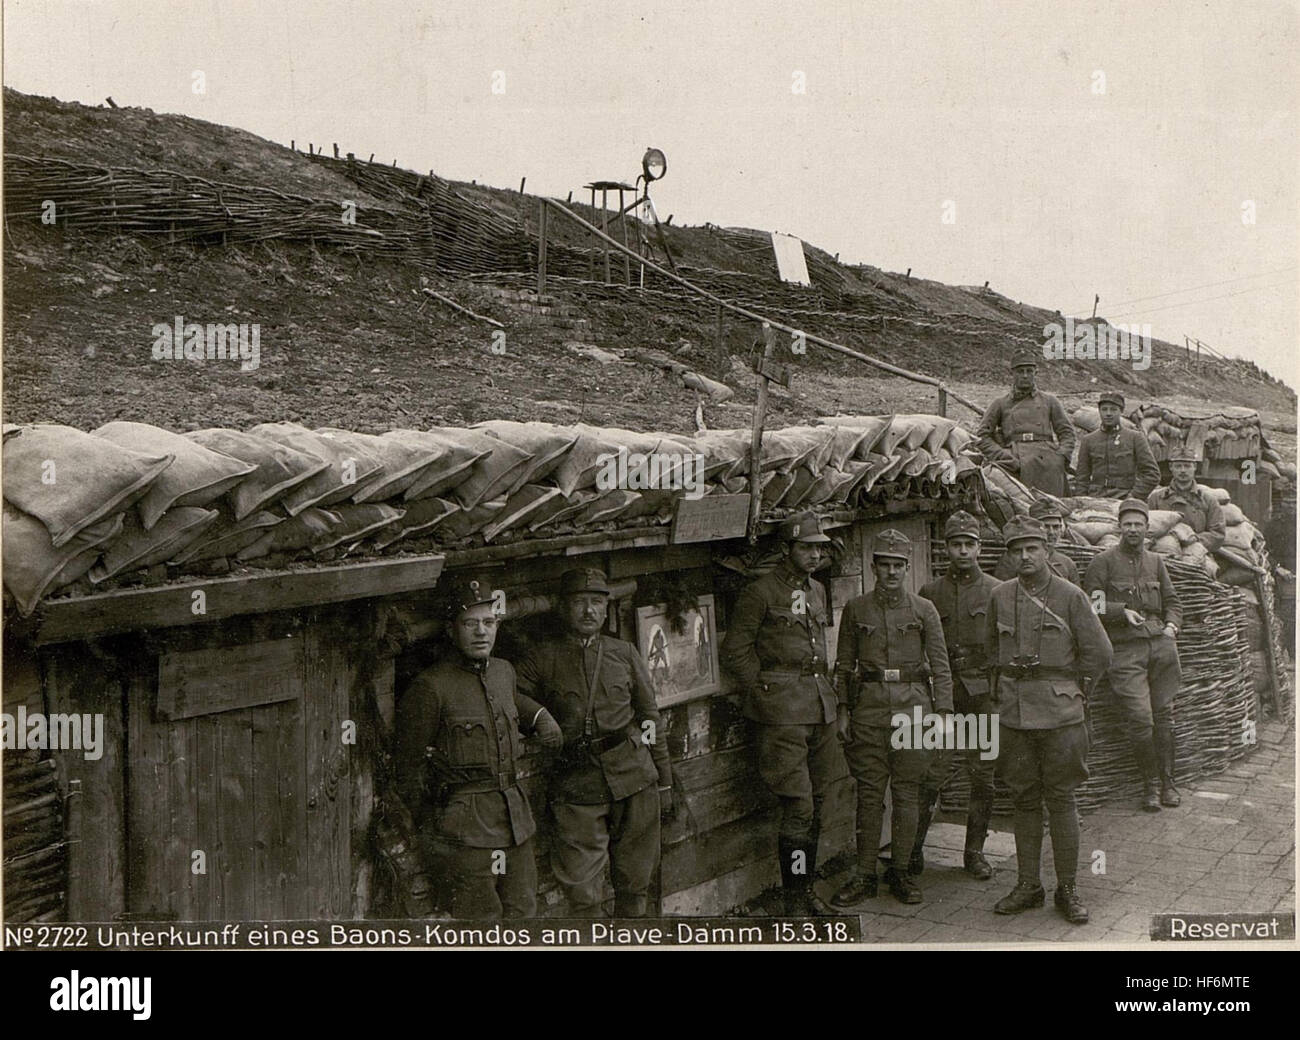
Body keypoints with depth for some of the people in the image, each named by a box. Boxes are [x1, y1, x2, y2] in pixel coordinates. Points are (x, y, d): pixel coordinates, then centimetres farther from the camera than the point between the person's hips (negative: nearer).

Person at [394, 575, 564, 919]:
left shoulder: (504, 671, 9)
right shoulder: (430, 687, -13)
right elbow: (409, 766, -8)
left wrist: (540, 716, 18)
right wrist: (427, 828, -5)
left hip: (515, 816, 7)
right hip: (466, 827, -7)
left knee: (522, 913, 12)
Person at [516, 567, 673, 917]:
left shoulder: (625, 653, 11)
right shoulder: (540, 659, 5)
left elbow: (651, 719, 14)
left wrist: (664, 783, 13)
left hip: (634, 776, 2)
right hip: (576, 786, -2)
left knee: (635, 881, 9)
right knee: (582, 894, -4)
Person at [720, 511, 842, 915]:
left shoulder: (817, 590, 15)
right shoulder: (759, 593, -9)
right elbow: (735, 653, -7)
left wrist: (824, 688, 17)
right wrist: (766, 693, -6)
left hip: (820, 710, 8)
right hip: (782, 713, -7)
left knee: (816, 803, 12)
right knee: (798, 807, -8)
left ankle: (806, 886, 24)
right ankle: (795, 898, 3)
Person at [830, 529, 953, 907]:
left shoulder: (923, 610, 5)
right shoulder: (855, 609, 7)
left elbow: (940, 666, 4)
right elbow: (844, 664, 10)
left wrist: (942, 713, -3)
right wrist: (843, 710, 4)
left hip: (912, 704, 0)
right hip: (869, 704, 0)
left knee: (908, 791, 4)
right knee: (869, 791, 1)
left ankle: (901, 872, 14)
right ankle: (864, 875, 8)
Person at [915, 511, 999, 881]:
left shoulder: (996, 591, 6)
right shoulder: (931, 593, 8)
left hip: (985, 693, 1)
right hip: (943, 691, 0)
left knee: (983, 776, 5)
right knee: (932, 774, -6)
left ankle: (975, 852, 17)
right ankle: (913, 847, 6)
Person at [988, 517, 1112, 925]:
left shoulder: (1071, 596, -3)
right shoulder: (1000, 596, 7)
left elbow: (1099, 652, 2)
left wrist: (1073, 690, 6)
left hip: (1060, 713, -3)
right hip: (1014, 713, 3)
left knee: (1061, 800, 0)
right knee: (1024, 800, 9)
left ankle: (1068, 889, 8)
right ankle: (1028, 885, 17)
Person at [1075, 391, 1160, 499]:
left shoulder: (1135, 437, 7)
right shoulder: (1088, 440, 14)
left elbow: (1152, 474, 5)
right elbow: (1081, 478, 15)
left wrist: (1134, 496, -3)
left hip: (1124, 500, -1)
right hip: (1096, 500, 1)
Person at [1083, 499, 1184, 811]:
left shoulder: (1156, 562, 18)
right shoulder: (1103, 562, 2)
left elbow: (1172, 602, 24)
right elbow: (1091, 607, -1)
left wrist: (1171, 626, 6)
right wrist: (1122, 611, -14)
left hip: (1160, 643, 4)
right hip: (1124, 649, -4)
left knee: (1163, 715, 5)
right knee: (1141, 719, -11)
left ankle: (1168, 781, 18)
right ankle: (1149, 785, 4)